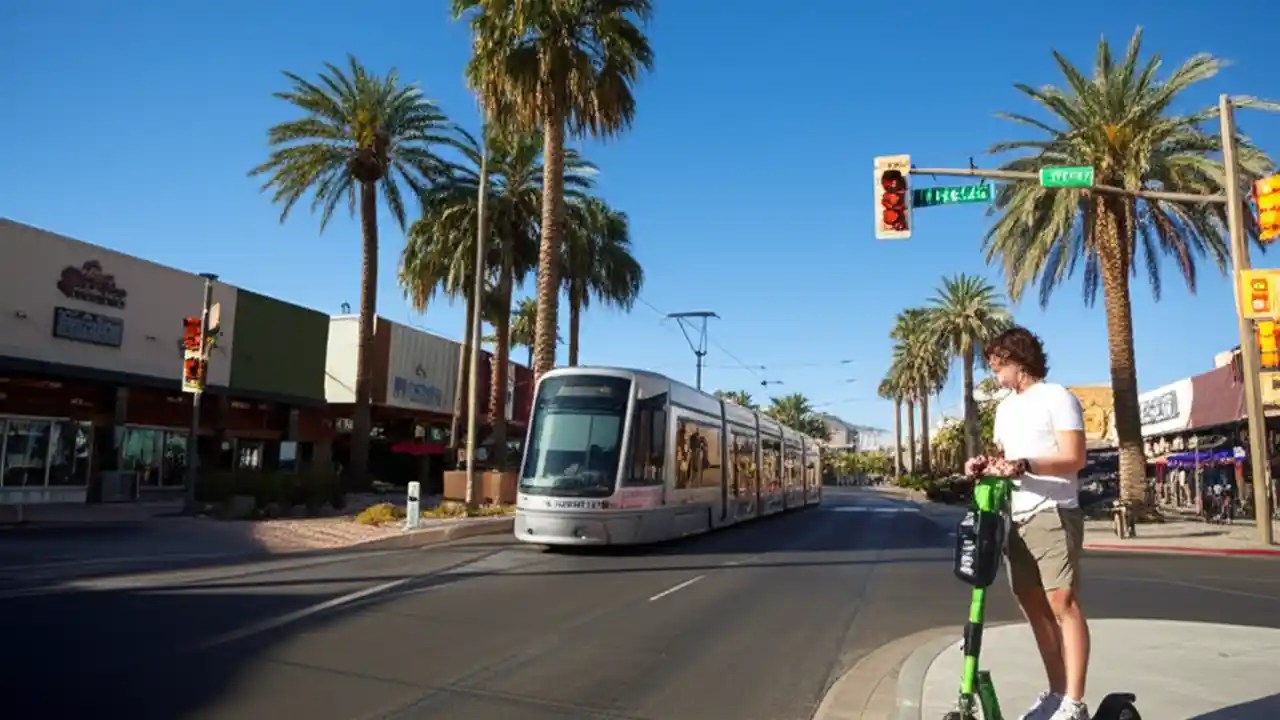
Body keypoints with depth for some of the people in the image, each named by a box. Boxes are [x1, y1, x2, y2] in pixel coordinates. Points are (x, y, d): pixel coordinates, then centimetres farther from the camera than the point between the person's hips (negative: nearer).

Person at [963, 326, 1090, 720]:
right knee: (1035, 607, 9)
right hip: (1015, 517, 8)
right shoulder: (1005, 408, 20)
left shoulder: (1058, 398, -4)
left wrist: (1024, 465, -26)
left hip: (1053, 515, -7)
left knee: (1063, 603, -10)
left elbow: (1074, 458, -13)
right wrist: (987, 464, 0)